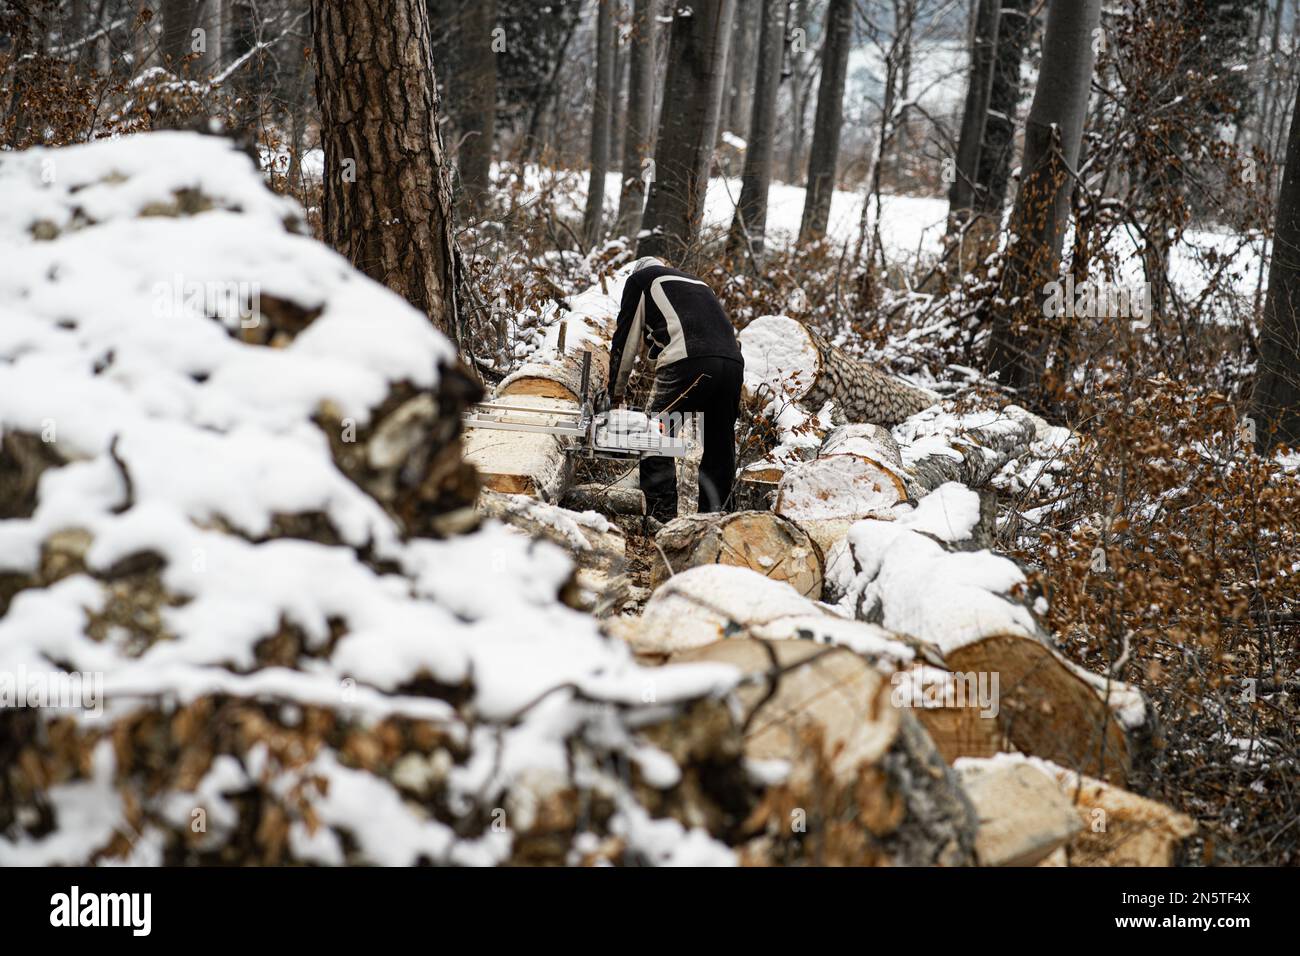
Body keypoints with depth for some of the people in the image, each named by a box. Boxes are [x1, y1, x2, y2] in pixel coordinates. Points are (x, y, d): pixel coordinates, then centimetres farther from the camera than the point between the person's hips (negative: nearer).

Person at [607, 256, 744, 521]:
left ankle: (662, 519, -6)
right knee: (720, 449, 15)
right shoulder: (696, 283, 38)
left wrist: (616, 393, 30)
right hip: (733, 362, 6)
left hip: (688, 361, -5)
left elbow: (626, 340, 20)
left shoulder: (640, 280, 22)